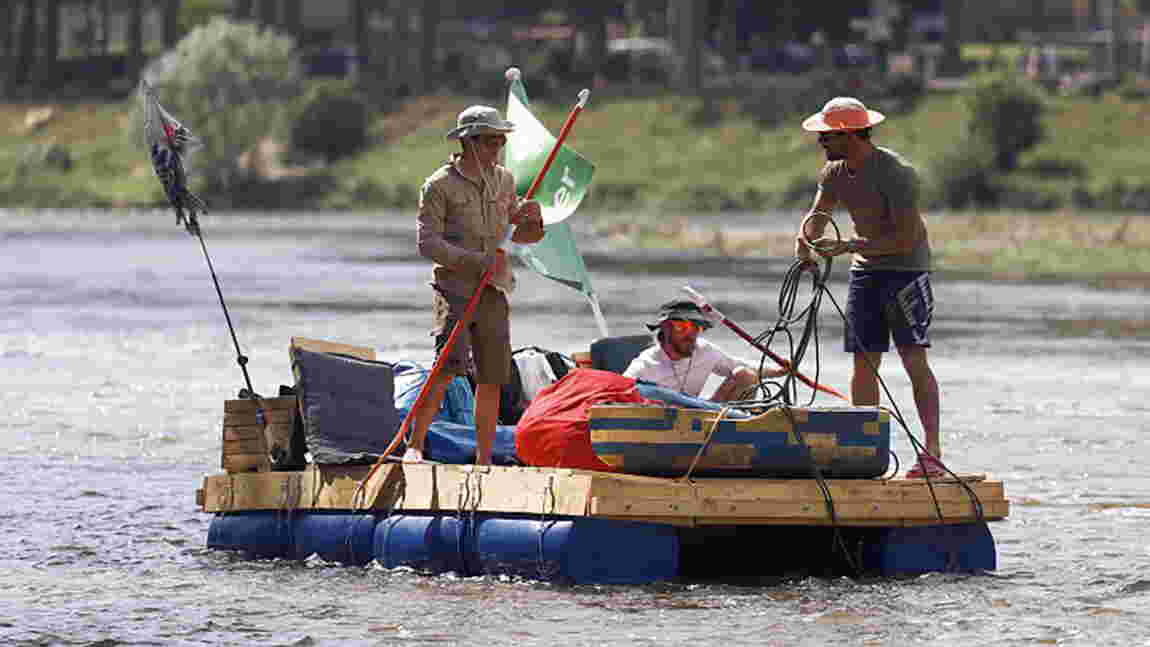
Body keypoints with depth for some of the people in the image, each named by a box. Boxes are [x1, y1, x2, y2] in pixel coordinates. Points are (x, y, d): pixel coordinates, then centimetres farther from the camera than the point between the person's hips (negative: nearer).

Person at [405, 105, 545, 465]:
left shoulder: (504, 180, 14)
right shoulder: (440, 186, -4)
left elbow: (523, 235, 21)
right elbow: (428, 243, -11)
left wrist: (530, 220, -3)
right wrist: (478, 261, -19)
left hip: (494, 292, 6)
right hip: (456, 290, -6)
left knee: (492, 379, 4)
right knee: (449, 366, -21)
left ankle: (484, 460, 11)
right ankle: (414, 446, -17)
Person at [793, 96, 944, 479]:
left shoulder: (895, 172, -22)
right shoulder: (835, 172, 2)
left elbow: (906, 237, -24)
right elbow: (818, 215, 12)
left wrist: (847, 246, -26)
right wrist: (805, 238, -13)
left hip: (906, 268, -7)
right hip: (865, 269, 8)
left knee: (915, 361, -14)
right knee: (863, 362, 4)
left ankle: (932, 452, -17)